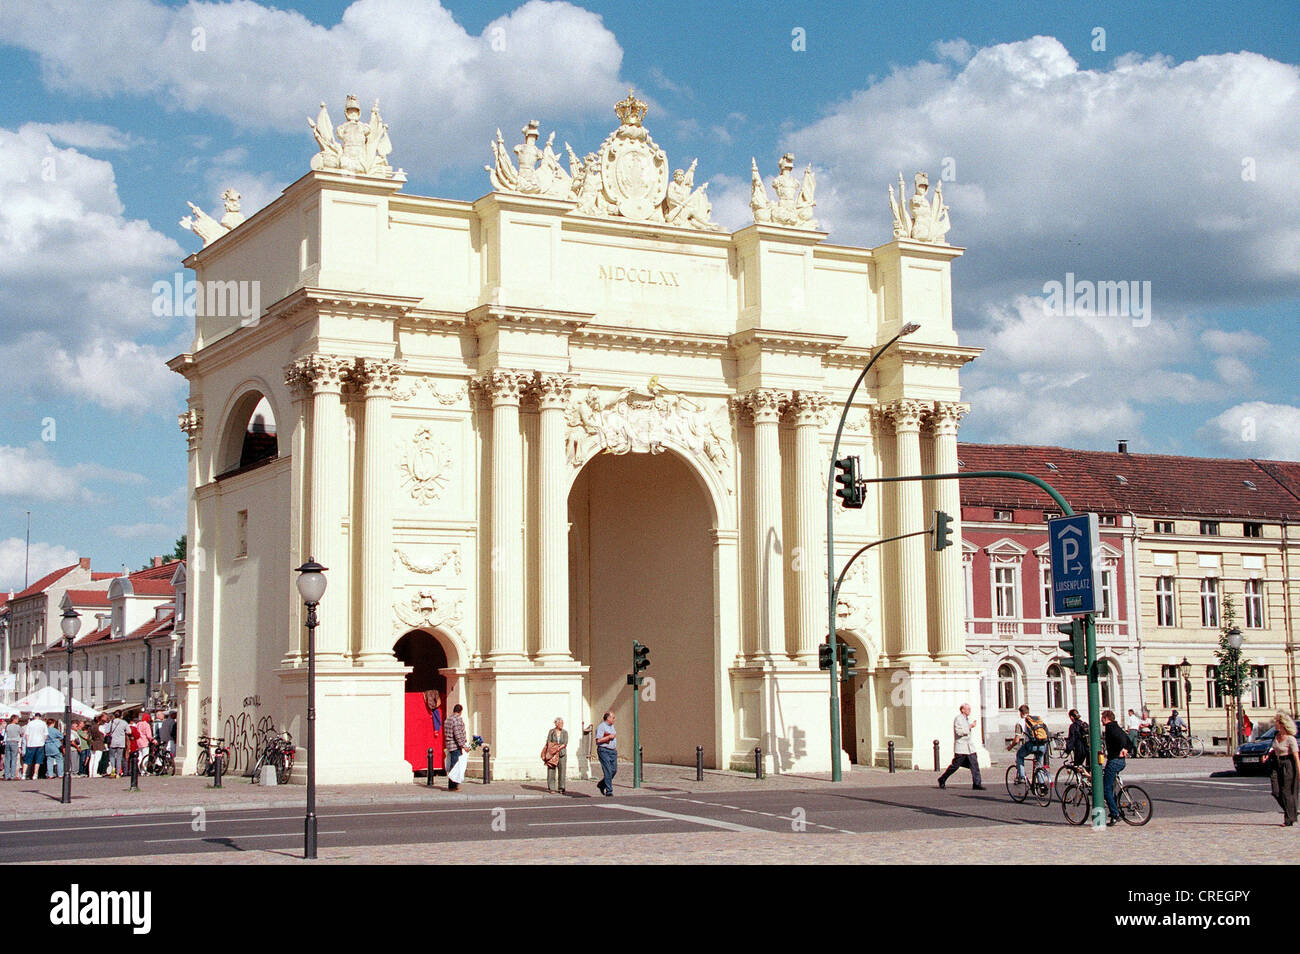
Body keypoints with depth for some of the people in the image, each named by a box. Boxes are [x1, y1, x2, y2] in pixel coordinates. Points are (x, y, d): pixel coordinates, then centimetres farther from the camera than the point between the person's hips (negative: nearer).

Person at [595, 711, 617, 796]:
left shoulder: (611, 726, 18)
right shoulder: (601, 727, -9)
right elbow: (598, 740, -17)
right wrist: (609, 737, -16)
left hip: (613, 751, 8)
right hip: (604, 751, -8)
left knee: (614, 770, 3)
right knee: (608, 771, -10)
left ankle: (601, 784, 23)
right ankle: (609, 792, -6)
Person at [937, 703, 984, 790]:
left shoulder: (968, 719, 17)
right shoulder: (958, 719, -10)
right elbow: (959, 732, -21)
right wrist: (970, 727, -20)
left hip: (970, 747, 8)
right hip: (961, 748, -8)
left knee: (974, 765, -4)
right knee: (955, 766, -1)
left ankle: (977, 784, -6)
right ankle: (942, 779, 15)